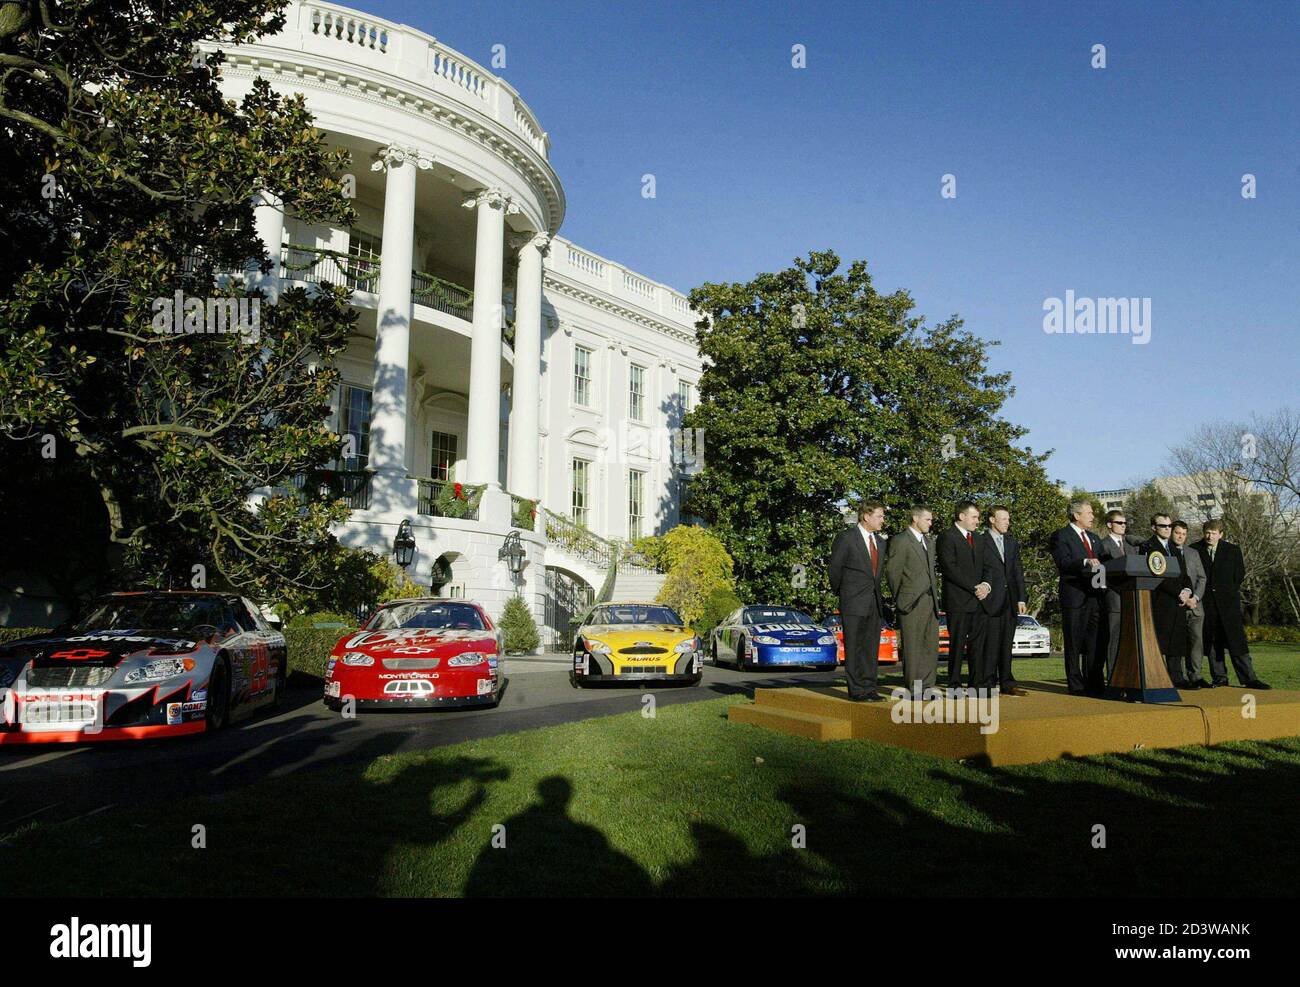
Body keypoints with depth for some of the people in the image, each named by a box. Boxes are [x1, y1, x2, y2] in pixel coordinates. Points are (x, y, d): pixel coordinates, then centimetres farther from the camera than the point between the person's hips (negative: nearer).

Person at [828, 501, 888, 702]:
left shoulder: (880, 542, 14)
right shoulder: (846, 538, -7)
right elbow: (835, 569, -2)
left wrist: (878, 597, 14)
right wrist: (840, 593, 8)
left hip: (874, 602, 7)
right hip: (854, 603, -6)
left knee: (871, 648, 8)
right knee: (855, 648, -3)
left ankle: (869, 689, 14)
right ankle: (857, 691, 2)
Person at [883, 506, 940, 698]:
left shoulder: (929, 541, 17)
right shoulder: (900, 541, -8)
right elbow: (892, 572, -7)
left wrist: (935, 594, 12)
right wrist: (901, 599, 0)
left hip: (931, 601, 7)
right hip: (912, 603, -7)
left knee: (931, 645, 7)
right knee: (913, 647, -1)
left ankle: (927, 687, 15)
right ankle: (914, 689, 5)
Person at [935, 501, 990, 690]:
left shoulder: (979, 540, 21)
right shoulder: (946, 536, -4)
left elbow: (985, 567, 20)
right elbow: (950, 568, -13)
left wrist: (985, 585, -1)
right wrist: (974, 587, -13)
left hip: (978, 599, 7)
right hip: (958, 600, -7)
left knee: (977, 644, 6)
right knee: (957, 644, -4)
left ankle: (976, 683, 11)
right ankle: (954, 684, 2)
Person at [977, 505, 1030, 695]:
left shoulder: (1012, 542, 16)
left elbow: (1018, 571, 14)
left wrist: (1022, 598, 8)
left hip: (1010, 599, 6)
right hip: (990, 599, -6)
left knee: (1007, 643, 9)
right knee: (990, 643, -6)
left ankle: (1006, 683, 15)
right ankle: (986, 684, -1)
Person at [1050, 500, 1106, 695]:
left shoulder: (1094, 538, 23)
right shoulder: (1061, 535, -1)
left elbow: (1100, 564, 21)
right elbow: (1063, 562, -15)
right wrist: (1085, 562, -29)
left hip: (1095, 596, 7)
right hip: (1074, 596, -7)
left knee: (1095, 642, 7)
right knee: (1074, 643, -1)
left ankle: (1094, 684, 13)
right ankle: (1076, 685, 3)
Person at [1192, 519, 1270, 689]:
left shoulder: (1233, 551, 6)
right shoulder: (1194, 550, 3)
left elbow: (1240, 575, 10)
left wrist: (1229, 592, 3)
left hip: (1228, 601, -1)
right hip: (1206, 603, 1)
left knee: (1237, 640, -5)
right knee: (1212, 642, 3)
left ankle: (1248, 678, -1)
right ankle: (1219, 677, 11)